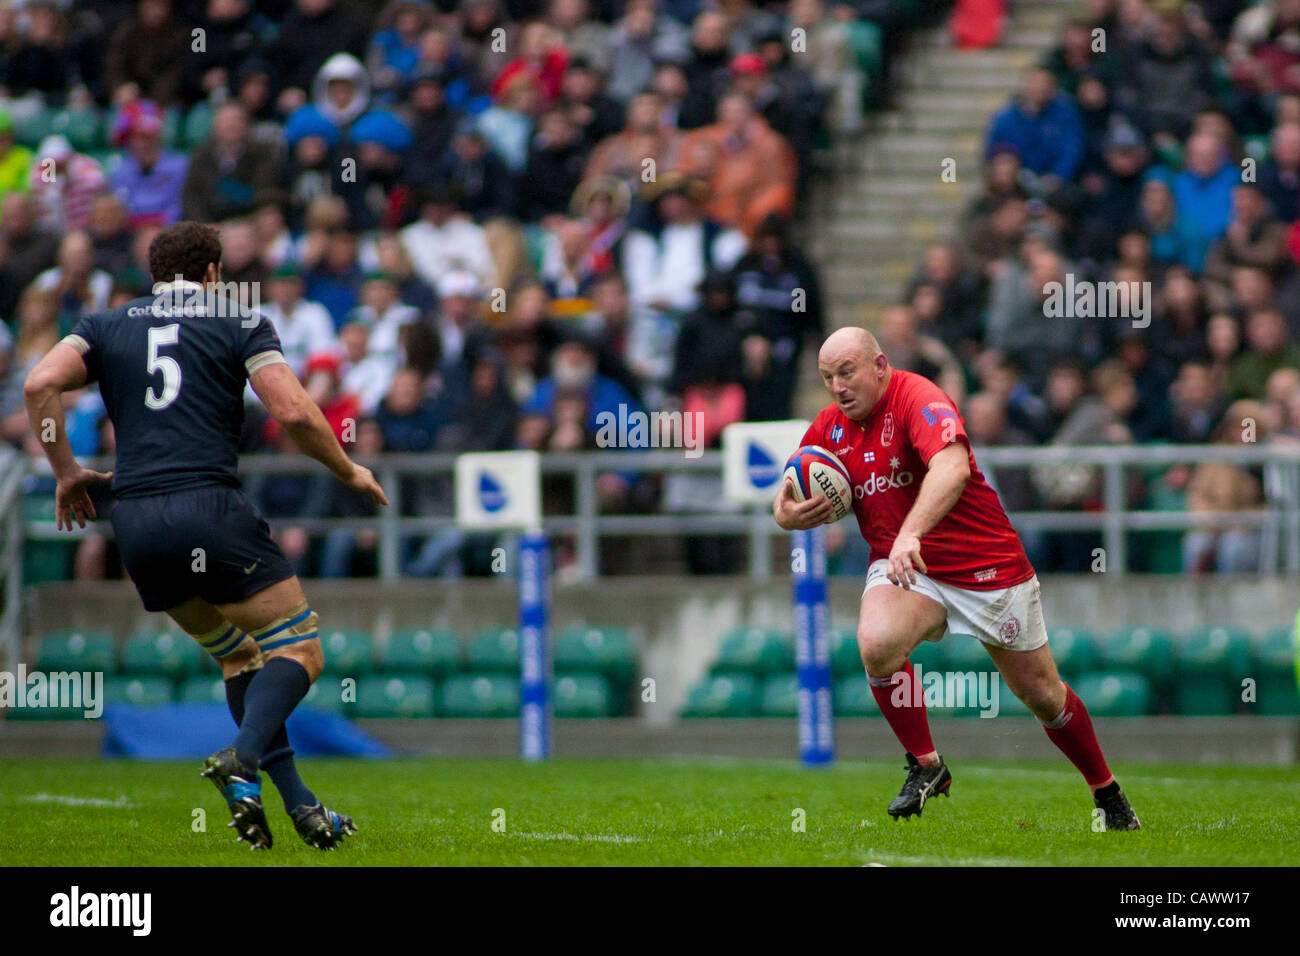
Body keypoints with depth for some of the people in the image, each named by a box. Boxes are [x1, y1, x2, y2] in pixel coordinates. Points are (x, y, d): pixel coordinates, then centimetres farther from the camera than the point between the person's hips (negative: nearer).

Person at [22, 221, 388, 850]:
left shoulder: (108, 326, 17)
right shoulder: (241, 325, 9)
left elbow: (40, 384, 1)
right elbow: (294, 413, -4)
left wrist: (66, 472, 11)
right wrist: (349, 472, 12)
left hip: (134, 522, 5)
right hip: (208, 507, -4)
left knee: (238, 656, 20)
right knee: (296, 649, 4)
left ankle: (296, 801, 13)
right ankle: (243, 759, -25)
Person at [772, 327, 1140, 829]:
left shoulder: (918, 400, -20)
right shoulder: (830, 427, 2)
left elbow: (953, 467, -39)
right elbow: (787, 498, 13)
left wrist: (911, 533, -53)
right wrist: (787, 514, -13)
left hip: (987, 567, -4)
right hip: (901, 567, 4)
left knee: (1042, 694, 6)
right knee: (876, 643, -29)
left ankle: (1107, 792, 30)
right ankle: (925, 766, -9)